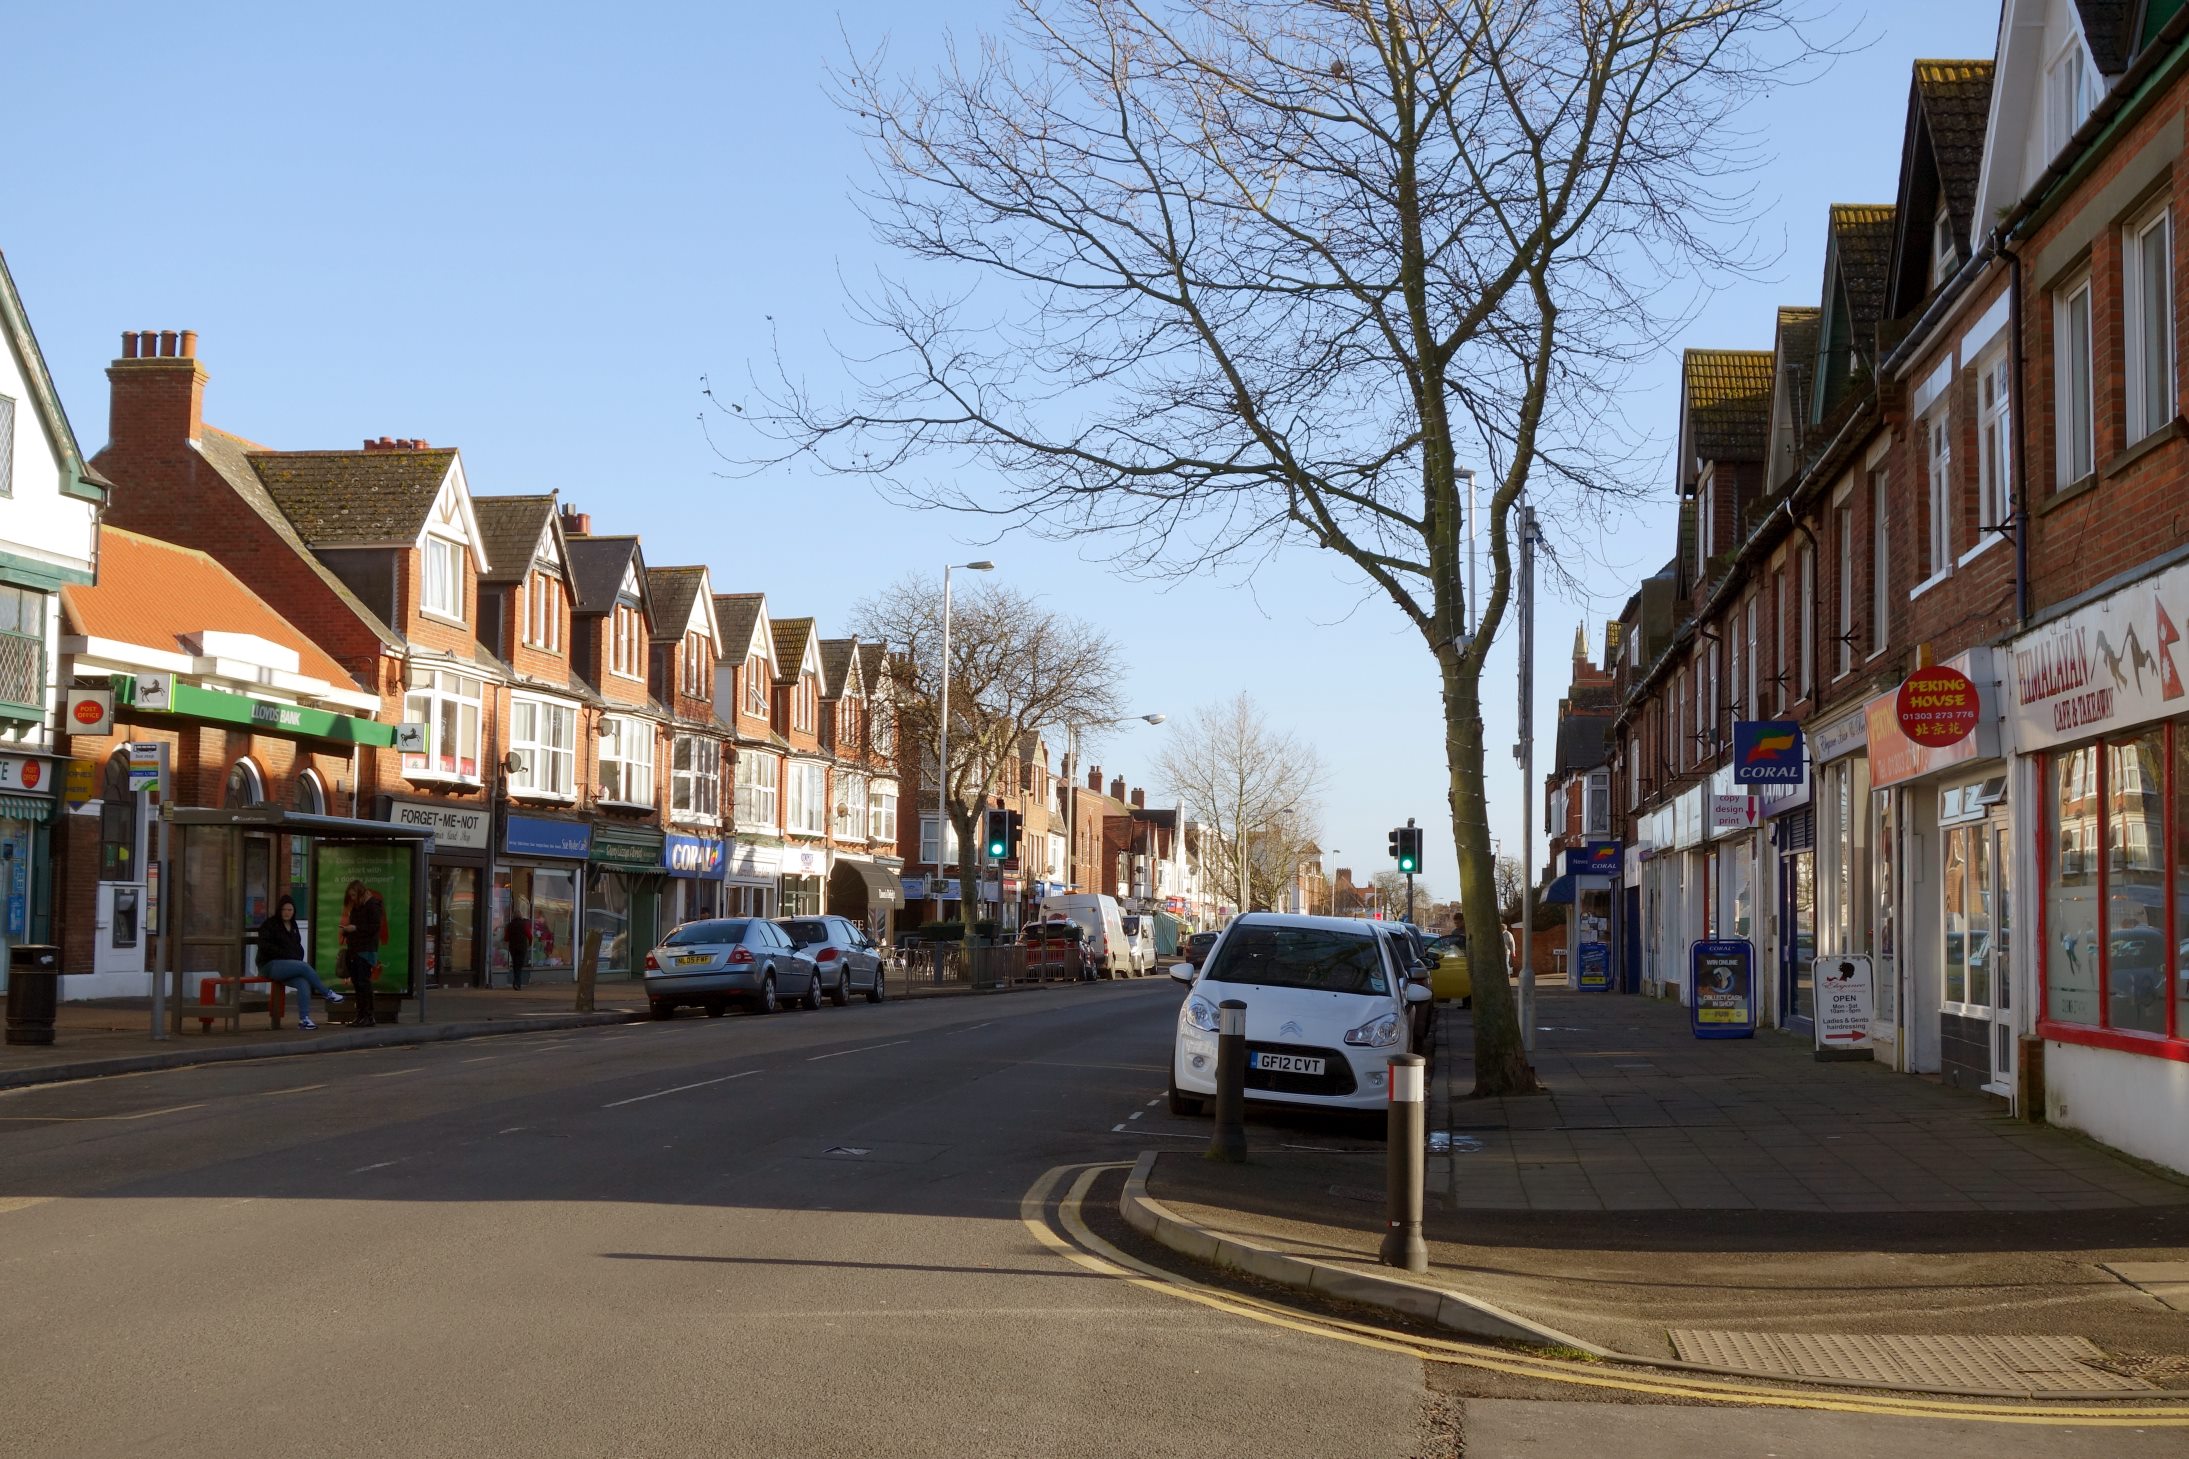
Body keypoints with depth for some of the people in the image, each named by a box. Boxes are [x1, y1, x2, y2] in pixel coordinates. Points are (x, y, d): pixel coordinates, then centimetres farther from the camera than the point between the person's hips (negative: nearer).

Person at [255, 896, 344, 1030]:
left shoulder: (293, 926, 21)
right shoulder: (269, 925, 0)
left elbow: (298, 947, 31)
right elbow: (265, 946, -11)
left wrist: (298, 958, 9)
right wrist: (286, 955, -16)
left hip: (291, 964, 7)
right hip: (271, 965, -7)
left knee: (304, 983, -25)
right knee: (305, 967, -29)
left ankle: (304, 1019, -27)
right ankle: (328, 994, -15)